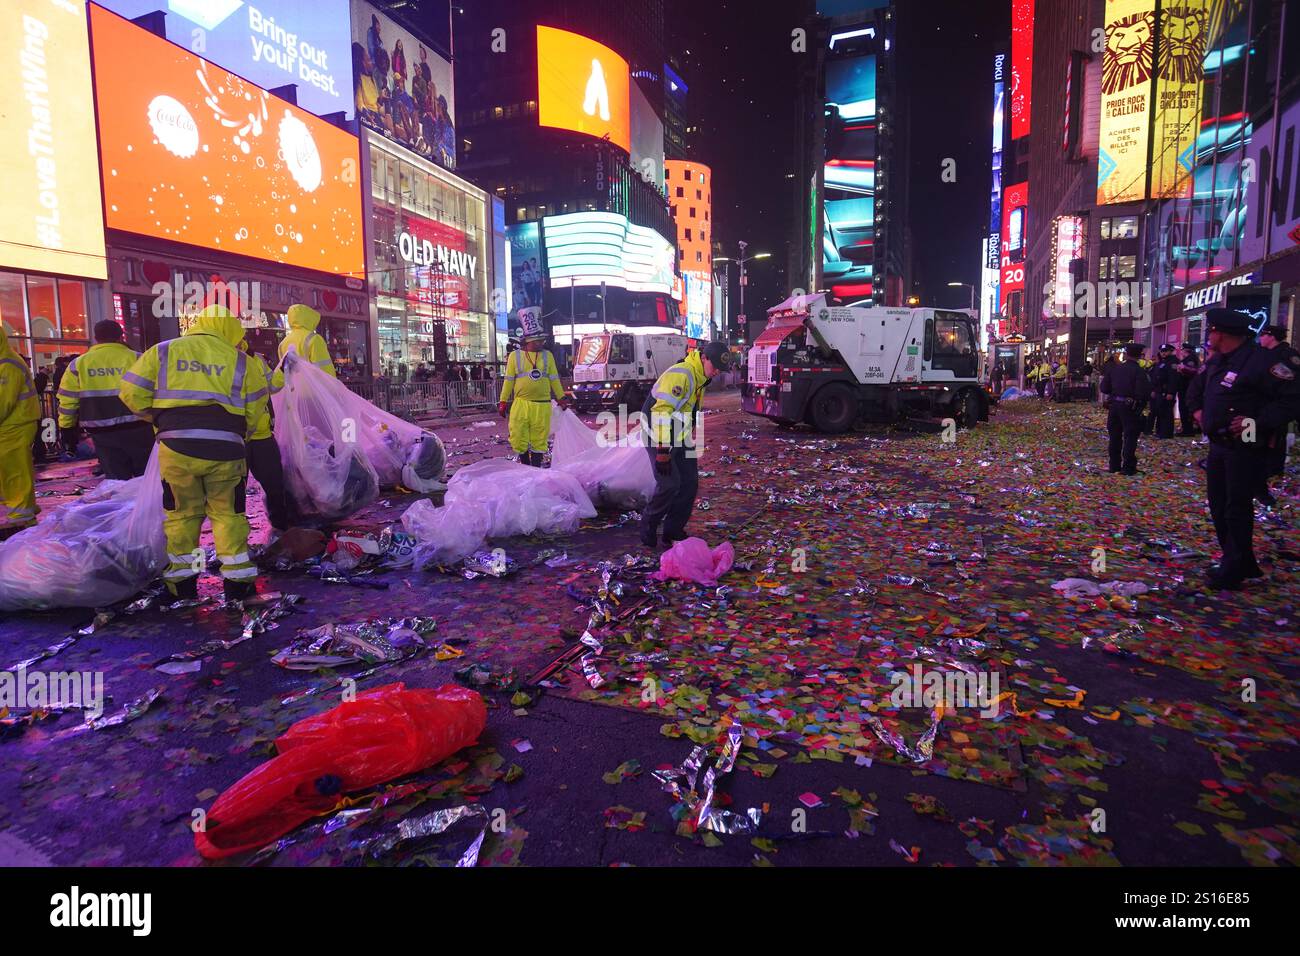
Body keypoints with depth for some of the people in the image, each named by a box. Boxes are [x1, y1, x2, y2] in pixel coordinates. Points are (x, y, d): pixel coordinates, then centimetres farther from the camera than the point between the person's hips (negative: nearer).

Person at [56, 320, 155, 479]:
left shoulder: (78, 364, 5)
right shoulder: (137, 359, -3)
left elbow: (67, 402, 7)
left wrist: (68, 432, 16)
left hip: (103, 434, 2)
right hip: (137, 429, -2)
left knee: (116, 480, 7)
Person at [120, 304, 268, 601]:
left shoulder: (162, 352, 9)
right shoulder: (242, 361, 6)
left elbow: (132, 393, 6)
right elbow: (254, 412, 5)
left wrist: (160, 419, 20)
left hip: (177, 448, 1)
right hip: (225, 449, -1)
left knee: (182, 513, 16)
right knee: (228, 513, 12)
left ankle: (182, 578, 23)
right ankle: (237, 578, 12)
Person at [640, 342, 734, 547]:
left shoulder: (700, 378, 8)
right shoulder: (680, 375, -24)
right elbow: (662, 413, -29)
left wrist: (692, 441, 22)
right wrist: (662, 451, -30)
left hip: (679, 438, 9)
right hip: (660, 436, -9)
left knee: (690, 482, 4)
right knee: (670, 484, -15)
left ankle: (674, 531, 16)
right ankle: (648, 525, 7)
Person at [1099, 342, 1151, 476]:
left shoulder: (1114, 368, 1)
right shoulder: (1139, 371, -13)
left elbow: (1104, 388, 4)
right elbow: (1143, 393, -19)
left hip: (1114, 405, 5)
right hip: (1130, 407, -5)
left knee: (1115, 436, 13)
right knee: (1130, 437, 2)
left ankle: (1114, 465, 19)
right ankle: (1128, 467, 2)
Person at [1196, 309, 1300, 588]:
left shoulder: (1261, 361, -18)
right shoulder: (1218, 361, 10)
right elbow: (1199, 385, 30)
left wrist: (1258, 422, -25)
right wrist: (1199, 409, 17)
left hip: (1246, 449, -9)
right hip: (1219, 446, 9)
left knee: (1237, 510, -3)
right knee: (1218, 506, 14)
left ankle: (1233, 571, 7)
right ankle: (1241, 563, 27)